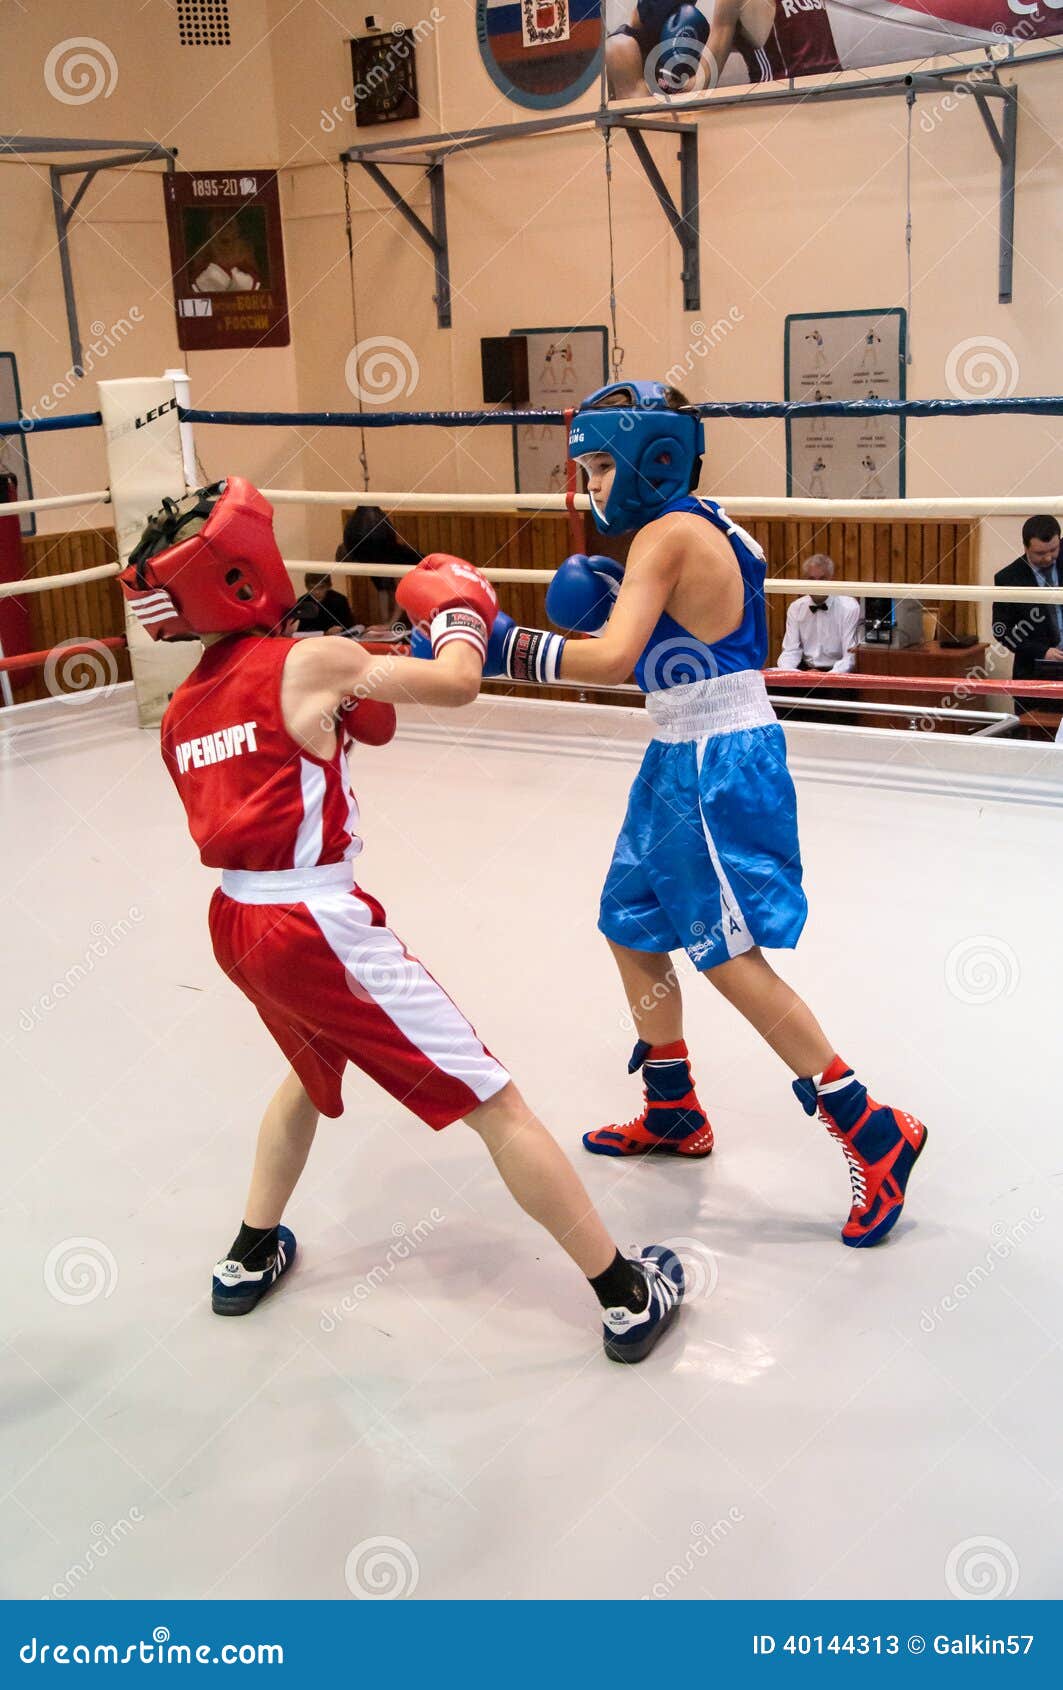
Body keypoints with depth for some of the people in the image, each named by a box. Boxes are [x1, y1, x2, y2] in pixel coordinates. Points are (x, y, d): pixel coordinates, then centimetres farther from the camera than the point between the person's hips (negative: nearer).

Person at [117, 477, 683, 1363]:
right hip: (319, 927, -7)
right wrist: (459, 607, 12)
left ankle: (252, 1256, 45)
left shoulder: (182, 711, 9)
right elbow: (457, 684, -8)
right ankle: (629, 1297, 9)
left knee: (314, 1073, 37)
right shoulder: (311, 662, -11)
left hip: (237, 923, 8)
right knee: (494, 1103, 1)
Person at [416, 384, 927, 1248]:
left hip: (717, 767, -10)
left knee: (731, 958, -5)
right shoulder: (709, 527, 11)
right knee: (633, 928, 16)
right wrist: (613, 598, 3)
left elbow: (613, 660, -29)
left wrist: (497, 642, -24)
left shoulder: (667, 534, -17)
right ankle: (674, 1114, 31)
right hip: (685, 761, 10)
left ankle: (874, 1134, 3)